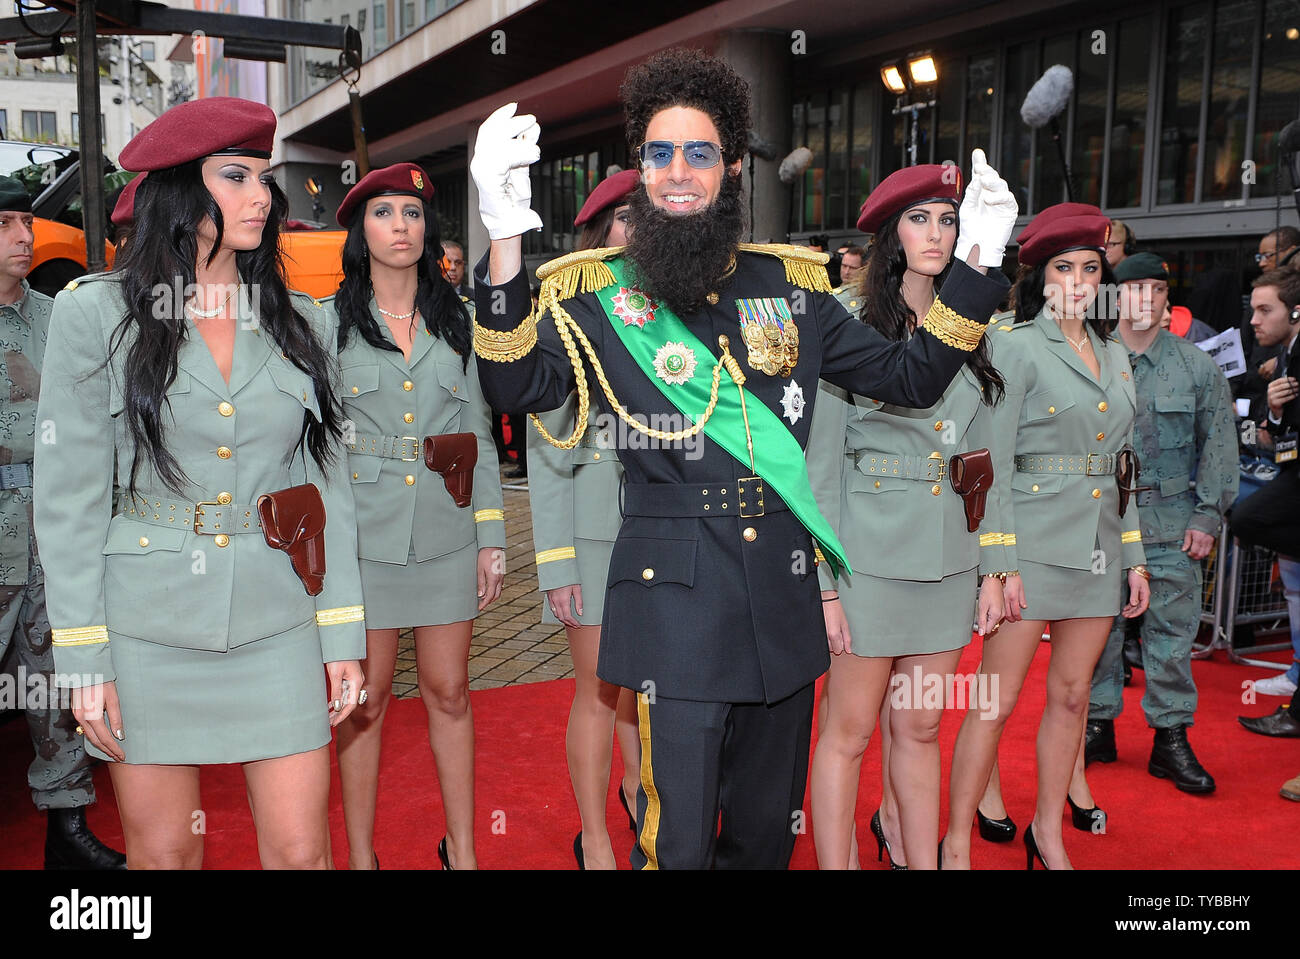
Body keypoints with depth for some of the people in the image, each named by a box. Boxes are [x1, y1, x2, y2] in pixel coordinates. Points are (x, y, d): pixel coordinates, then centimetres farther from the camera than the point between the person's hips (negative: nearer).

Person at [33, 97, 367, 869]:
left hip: (277, 624, 2)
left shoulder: (302, 322, 6)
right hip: (149, 627, -1)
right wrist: (84, 659, -5)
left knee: (302, 851, 3)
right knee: (165, 852, 11)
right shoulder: (97, 313, -2)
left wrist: (343, 634, 4)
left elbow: (330, 485, 7)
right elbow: (69, 499, -2)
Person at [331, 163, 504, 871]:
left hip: (447, 533, 2)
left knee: (449, 693, 9)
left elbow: (477, 432, 9)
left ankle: (462, 851, 23)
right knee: (364, 701, 5)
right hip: (363, 536, -2)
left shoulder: (455, 320, 8)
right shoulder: (330, 322, 2)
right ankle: (361, 857, 21)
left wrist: (491, 538, 5)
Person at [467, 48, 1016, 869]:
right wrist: (506, 239, -30)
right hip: (674, 599, -4)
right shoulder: (601, 292, -1)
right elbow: (518, 386, -17)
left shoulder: (792, 286, 9)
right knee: (677, 843, 1)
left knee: (769, 831, 18)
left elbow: (910, 377, 12)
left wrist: (978, 263, 2)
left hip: (782, 597, 4)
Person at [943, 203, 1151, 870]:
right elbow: (993, 463, -10)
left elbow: (1121, 466, 18)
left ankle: (1047, 833, 27)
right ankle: (956, 843, 8)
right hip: (1033, 544, -6)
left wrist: (1134, 556, 13)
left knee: (1071, 696, 12)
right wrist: (1000, 560, -16)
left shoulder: (1115, 356, 15)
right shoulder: (1016, 345, -5)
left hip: (1098, 548, 6)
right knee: (998, 700, -3)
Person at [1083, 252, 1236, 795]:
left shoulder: (1198, 368, 4)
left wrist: (1207, 516, -1)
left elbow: (1218, 445, 5)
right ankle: (1098, 725, 23)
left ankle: (1171, 738, 16)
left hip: (1171, 526, 0)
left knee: (1172, 632, 4)